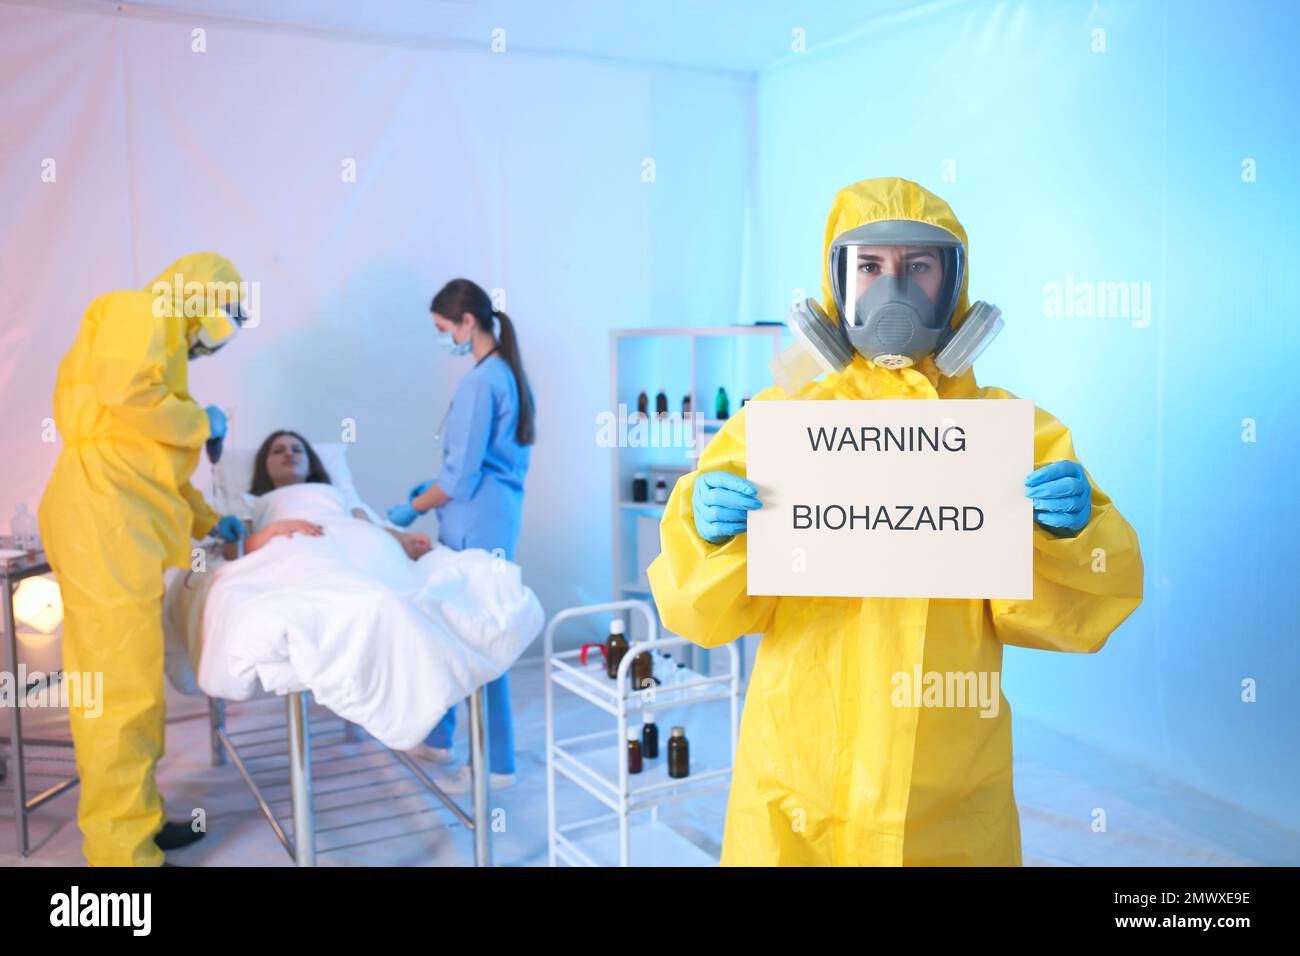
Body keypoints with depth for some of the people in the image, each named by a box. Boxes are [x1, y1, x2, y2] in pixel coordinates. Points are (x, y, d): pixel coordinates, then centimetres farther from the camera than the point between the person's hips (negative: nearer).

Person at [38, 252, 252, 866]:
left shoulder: (164, 343, 27)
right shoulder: (142, 312, -1)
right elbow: (127, 396, -21)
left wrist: (208, 522, 33)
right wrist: (202, 421, -5)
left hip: (126, 527, 10)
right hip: (103, 520, -10)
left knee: (135, 684, 14)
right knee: (120, 689, -8)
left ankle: (137, 819, 23)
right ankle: (120, 850, -2)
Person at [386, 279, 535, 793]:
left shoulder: (480, 382, -17)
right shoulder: (510, 374, 12)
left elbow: (462, 477, -17)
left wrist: (412, 507, -3)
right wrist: (432, 486, 15)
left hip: (477, 523, -9)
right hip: (497, 515, 9)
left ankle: (497, 764, 10)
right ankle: (438, 737, 30)